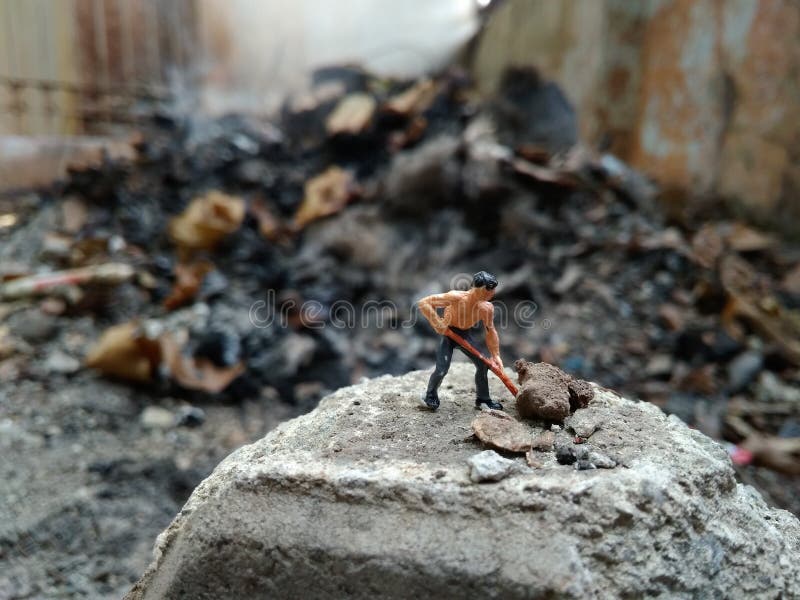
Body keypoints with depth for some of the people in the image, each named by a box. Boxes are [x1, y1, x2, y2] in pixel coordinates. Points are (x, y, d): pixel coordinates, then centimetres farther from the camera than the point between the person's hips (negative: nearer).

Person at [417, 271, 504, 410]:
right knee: (442, 369, -15)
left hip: (465, 335, 5)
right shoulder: (456, 297, -32)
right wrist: (437, 323, -36)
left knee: (483, 363, 1)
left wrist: (495, 355, -4)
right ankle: (431, 396, 15)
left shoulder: (487, 308, -16)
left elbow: (490, 331, -1)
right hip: (447, 332, -5)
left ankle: (483, 399, 23)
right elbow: (424, 303, -31)